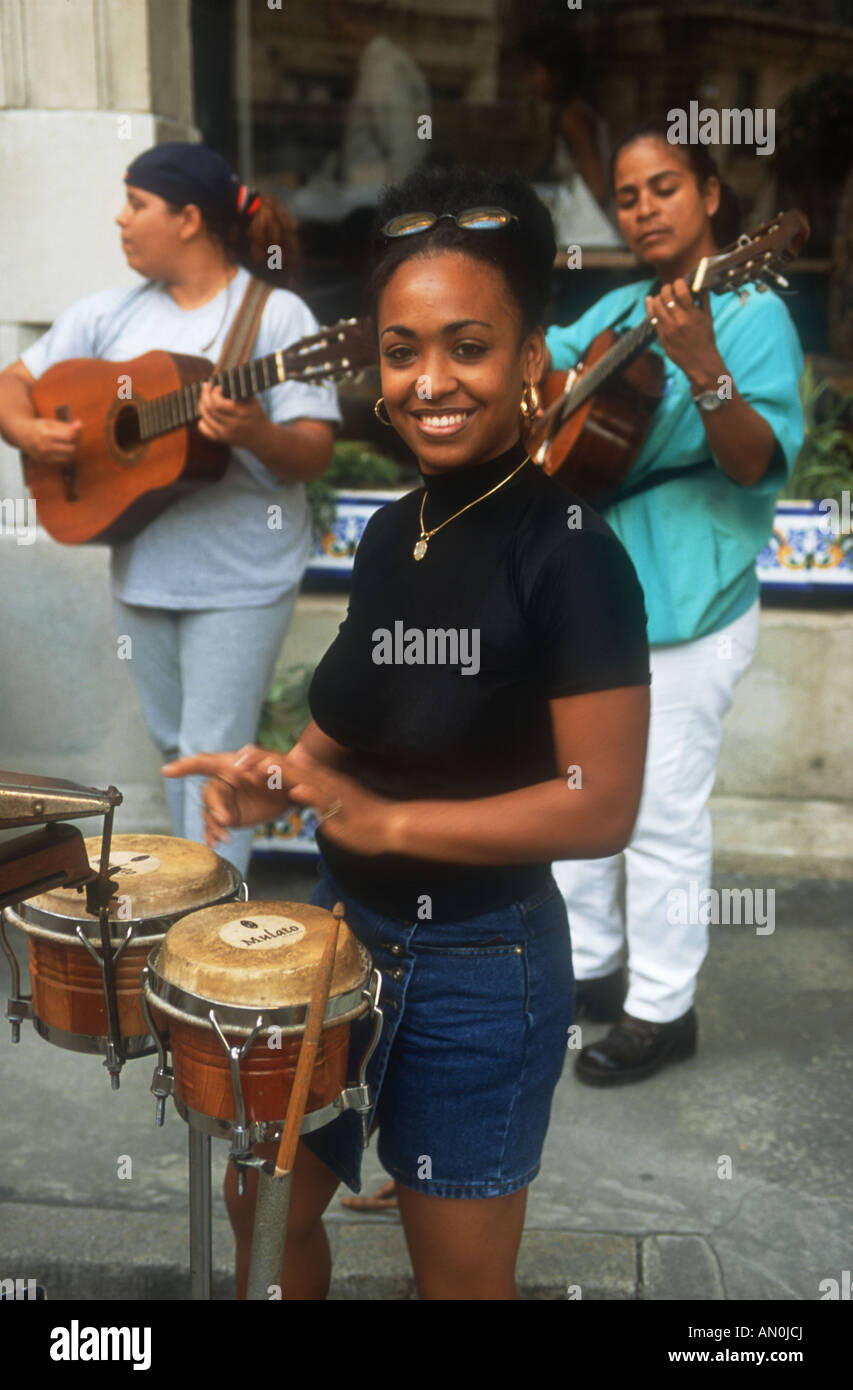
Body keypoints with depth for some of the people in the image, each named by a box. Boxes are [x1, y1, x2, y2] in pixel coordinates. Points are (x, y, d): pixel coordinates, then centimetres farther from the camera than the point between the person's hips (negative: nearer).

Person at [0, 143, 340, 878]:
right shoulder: (111, 314, 7)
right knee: (174, 748, 18)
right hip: (141, 570, 6)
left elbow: (314, 455, -14)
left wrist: (254, 434, -35)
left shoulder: (276, 315, -9)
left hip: (239, 579, -5)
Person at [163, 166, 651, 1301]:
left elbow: (601, 807, -24)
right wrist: (280, 779, -6)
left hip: (483, 967, -7)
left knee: (459, 1275, 15)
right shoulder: (392, 532, 3)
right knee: (264, 1210, 22)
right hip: (347, 925, 7)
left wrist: (381, 821, -22)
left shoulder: (570, 555, -21)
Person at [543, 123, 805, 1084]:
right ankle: (585, 962, 35)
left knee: (662, 814, 0)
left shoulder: (752, 314, -9)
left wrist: (703, 368, -35)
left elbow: (757, 462, -19)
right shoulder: (620, 311, 11)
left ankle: (662, 1008, 17)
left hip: (684, 607, -8)